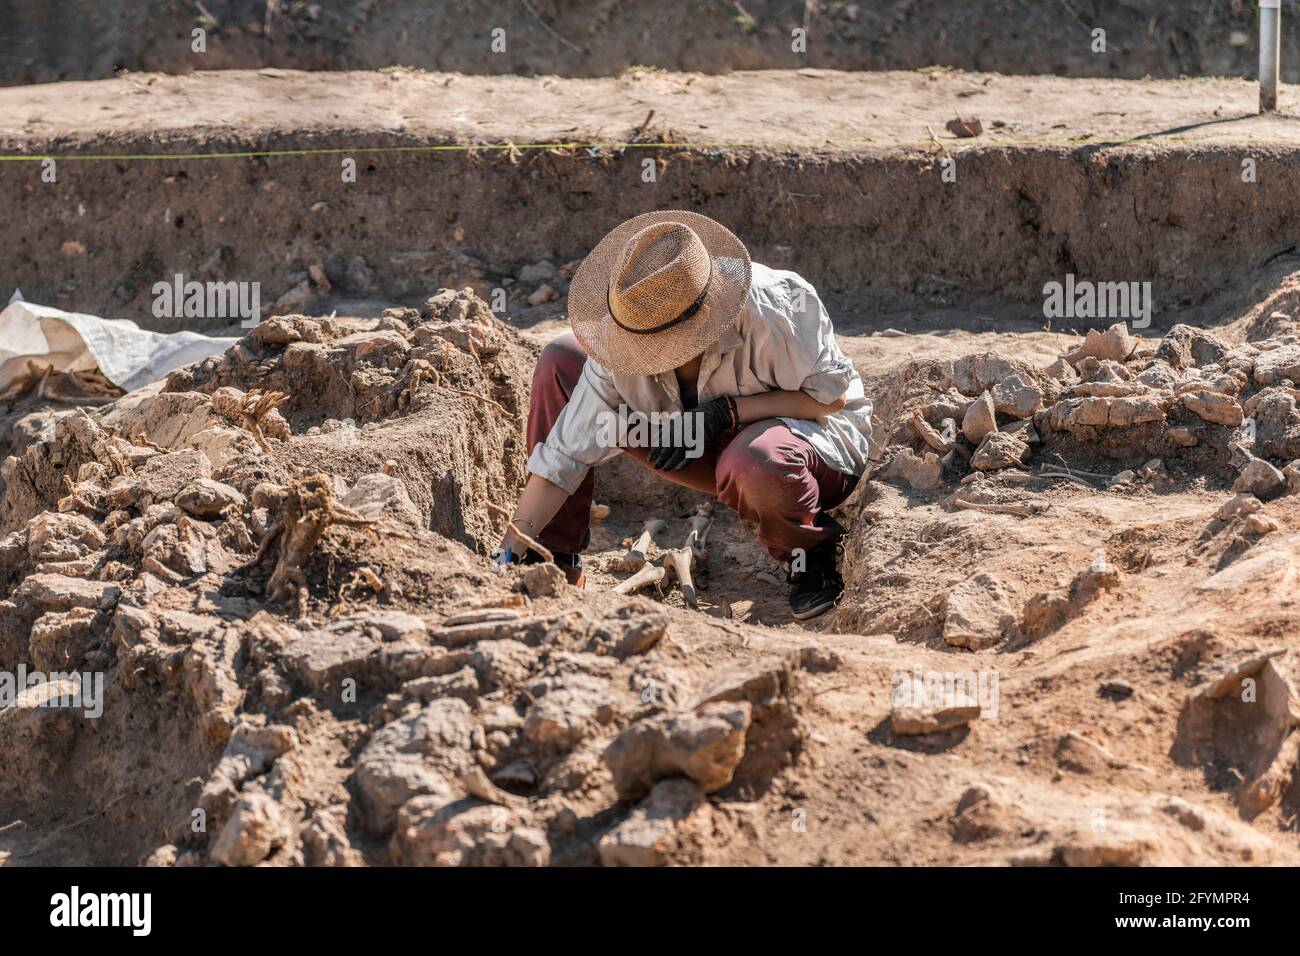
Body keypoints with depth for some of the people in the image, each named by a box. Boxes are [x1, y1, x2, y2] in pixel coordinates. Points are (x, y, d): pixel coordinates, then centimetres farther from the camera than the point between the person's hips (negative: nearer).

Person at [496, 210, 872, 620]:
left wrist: (727, 411, -30)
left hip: (820, 437, -5)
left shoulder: (774, 307, -33)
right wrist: (512, 551, -21)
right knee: (561, 362, -8)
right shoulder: (627, 339, -19)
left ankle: (813, 555, -8)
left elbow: (833, 395, -21)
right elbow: (566, 452, -16)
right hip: (718, 448, 5)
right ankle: (557, 562, -1)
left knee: (755, 462, -45)